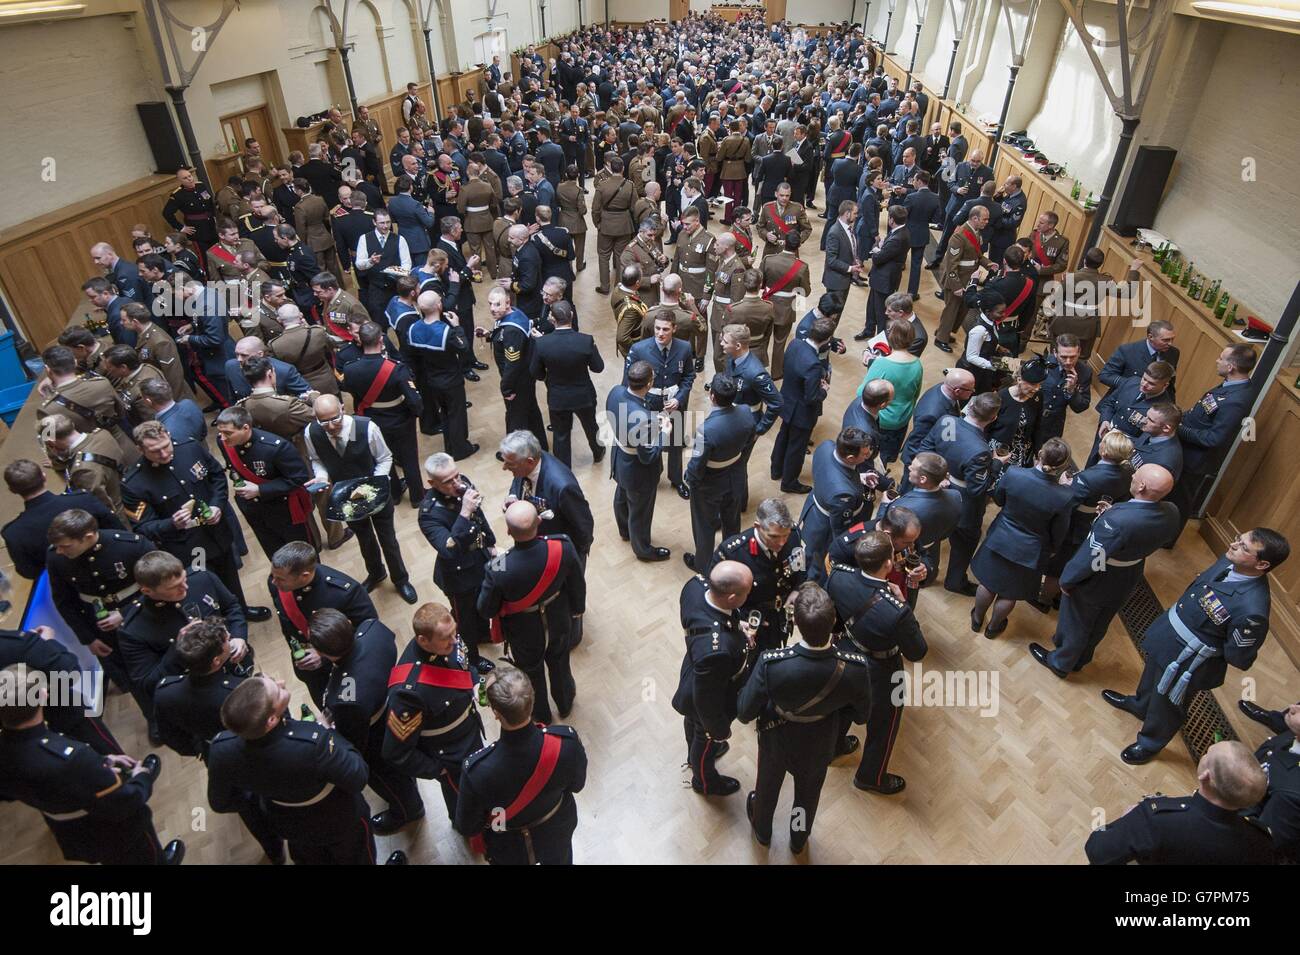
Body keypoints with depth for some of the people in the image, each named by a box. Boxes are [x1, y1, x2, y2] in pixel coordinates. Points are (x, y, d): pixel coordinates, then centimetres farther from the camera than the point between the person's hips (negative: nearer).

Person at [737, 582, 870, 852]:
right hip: (819, 747, 1)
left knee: (767, 786, 33)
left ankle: (762, 831, 63)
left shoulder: (771, 664, -42)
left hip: (776, 741, -1)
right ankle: (799, 840, 63)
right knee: (808, 793, 34)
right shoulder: (855, 667, -36)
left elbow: (744, 714, -26)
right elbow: (861, 716, -15)